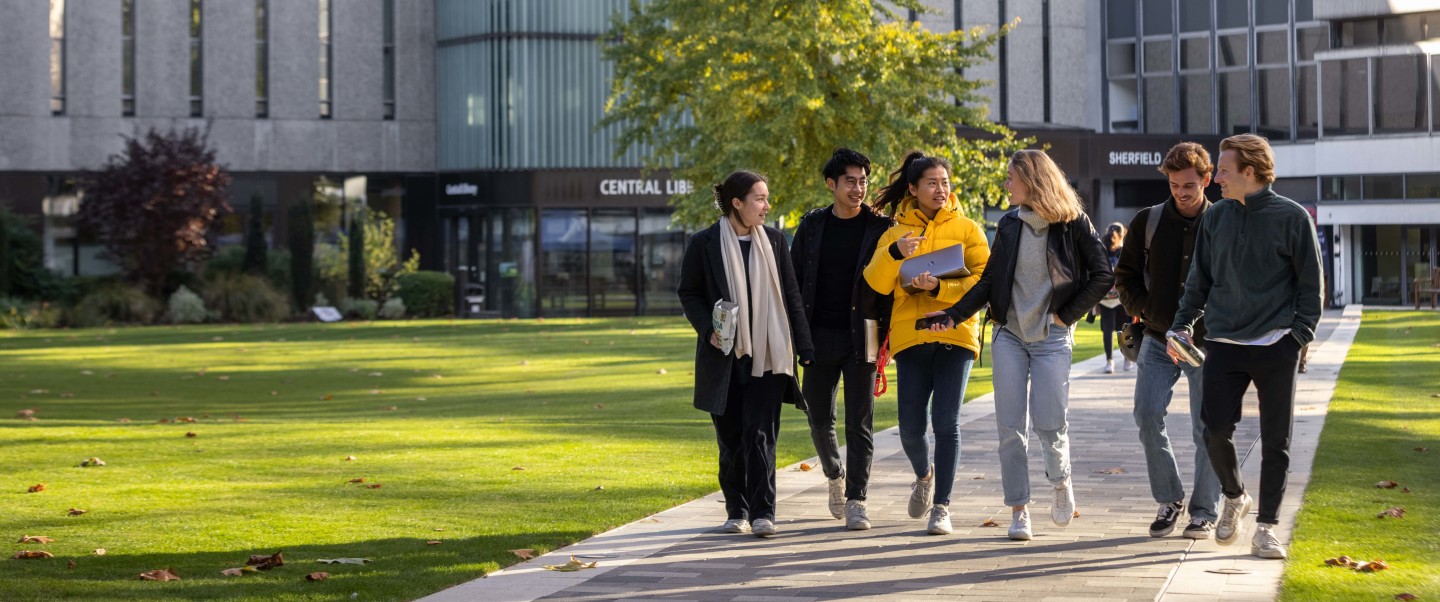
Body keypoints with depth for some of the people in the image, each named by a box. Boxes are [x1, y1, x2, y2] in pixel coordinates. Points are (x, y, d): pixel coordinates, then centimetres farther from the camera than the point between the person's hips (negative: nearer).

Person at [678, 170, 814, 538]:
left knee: (760, 435, -7)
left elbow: (791, 296, 9)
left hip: (767, 355, 1)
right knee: (731, 438, 5)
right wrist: (708, 329, -11)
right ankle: (737, 512, 17)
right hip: (724, 356, -1)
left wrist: (803, 346, 5)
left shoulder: (774, 241, 7)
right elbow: (688, 293, 5)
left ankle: (762, 512, -6)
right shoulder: (704, 244, -1)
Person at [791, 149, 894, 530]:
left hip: (861, 337, -3)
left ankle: (855, 502, -1)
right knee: (819, 419, 9)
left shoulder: (880, 227, 0)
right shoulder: (812, 226, 8)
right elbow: (794, 280, 11)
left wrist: (886, 334, -10)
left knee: (859, 423, -4)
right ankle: (835, 477, 35)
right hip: (819, 337, 3)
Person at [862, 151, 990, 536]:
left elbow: (983, 281, -3)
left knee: (946, 422, -9)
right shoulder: (896, 233, 11)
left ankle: (942, 507, -1)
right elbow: (876, 284, -2)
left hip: (956, 335, -1)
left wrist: (939, 288, -16)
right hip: (910, 335, 1)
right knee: (911, 427, 0)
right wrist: (895, 254, -20)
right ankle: (924, 476, 32)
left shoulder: (967, 229, 7)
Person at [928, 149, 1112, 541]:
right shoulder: (1009, 225, 8)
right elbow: (989, 281, 10)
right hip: (1009, 335, 4)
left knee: (1048, 423, -10)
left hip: (1052, 337, -4)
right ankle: (1019, 511, 5)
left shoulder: (1073, 223, -4)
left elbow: (1102, 276, -3)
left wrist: (1067, 314, -6)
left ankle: (1061, 483, 21)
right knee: (1010, 427, -2)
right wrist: (954, 315, -1)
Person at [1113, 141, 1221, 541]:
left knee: (1207, 429, 2)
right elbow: (1125, 275, 11)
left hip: (1207, 344, -1)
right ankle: (1169, 500, 5)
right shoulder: (1147, 222, 4)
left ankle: (1204, 512, 13)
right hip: (1158, 341, 2)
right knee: (1147, 414, -12)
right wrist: (1146, 312, -2)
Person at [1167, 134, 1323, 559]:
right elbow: (1200, 280, 17)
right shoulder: (1215, 218, 9)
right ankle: (1234, 497, 20)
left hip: (1276, 348, -2)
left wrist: (1300, 335, -8)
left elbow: (1311, 283, 1)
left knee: (1275, 441, 2)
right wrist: (1183, 325, 7)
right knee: (1215, 431, -7)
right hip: (1224, 345, 3)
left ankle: (1266, 527, 12)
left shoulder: (1292, 218, -2)